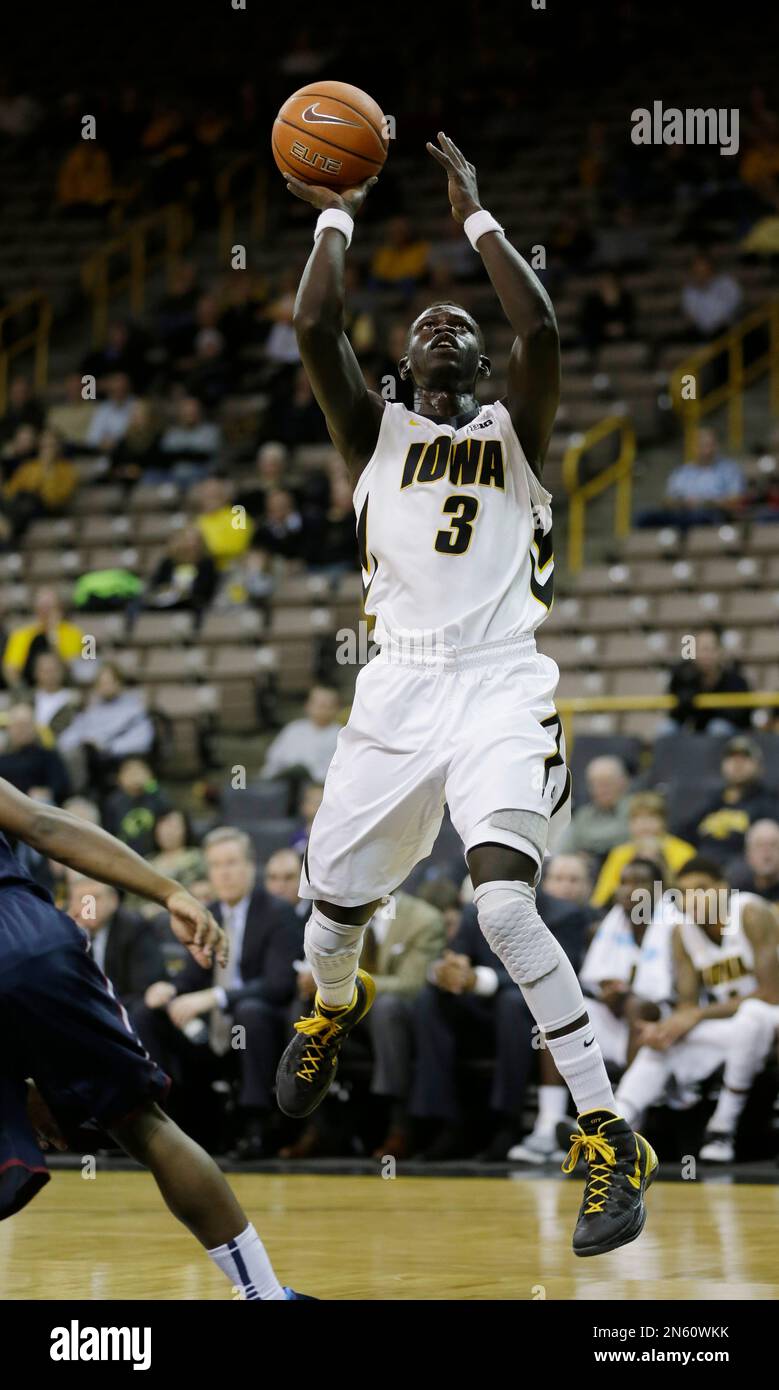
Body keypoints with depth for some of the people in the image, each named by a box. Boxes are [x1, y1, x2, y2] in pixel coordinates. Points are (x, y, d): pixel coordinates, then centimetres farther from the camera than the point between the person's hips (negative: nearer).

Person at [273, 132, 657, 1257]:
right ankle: (336, 1008, 49)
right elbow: (315, 330, -1)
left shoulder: (516, 431, 11)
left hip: (503, 688, -3)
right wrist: (336, 218, 10)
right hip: (398, 690, 3)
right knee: (333, 914, 8)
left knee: (504, 904, -24)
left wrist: (475, 216, 1)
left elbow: (541, 331, -8)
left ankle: (610, 1139, -19)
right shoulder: (376, 432, 15)